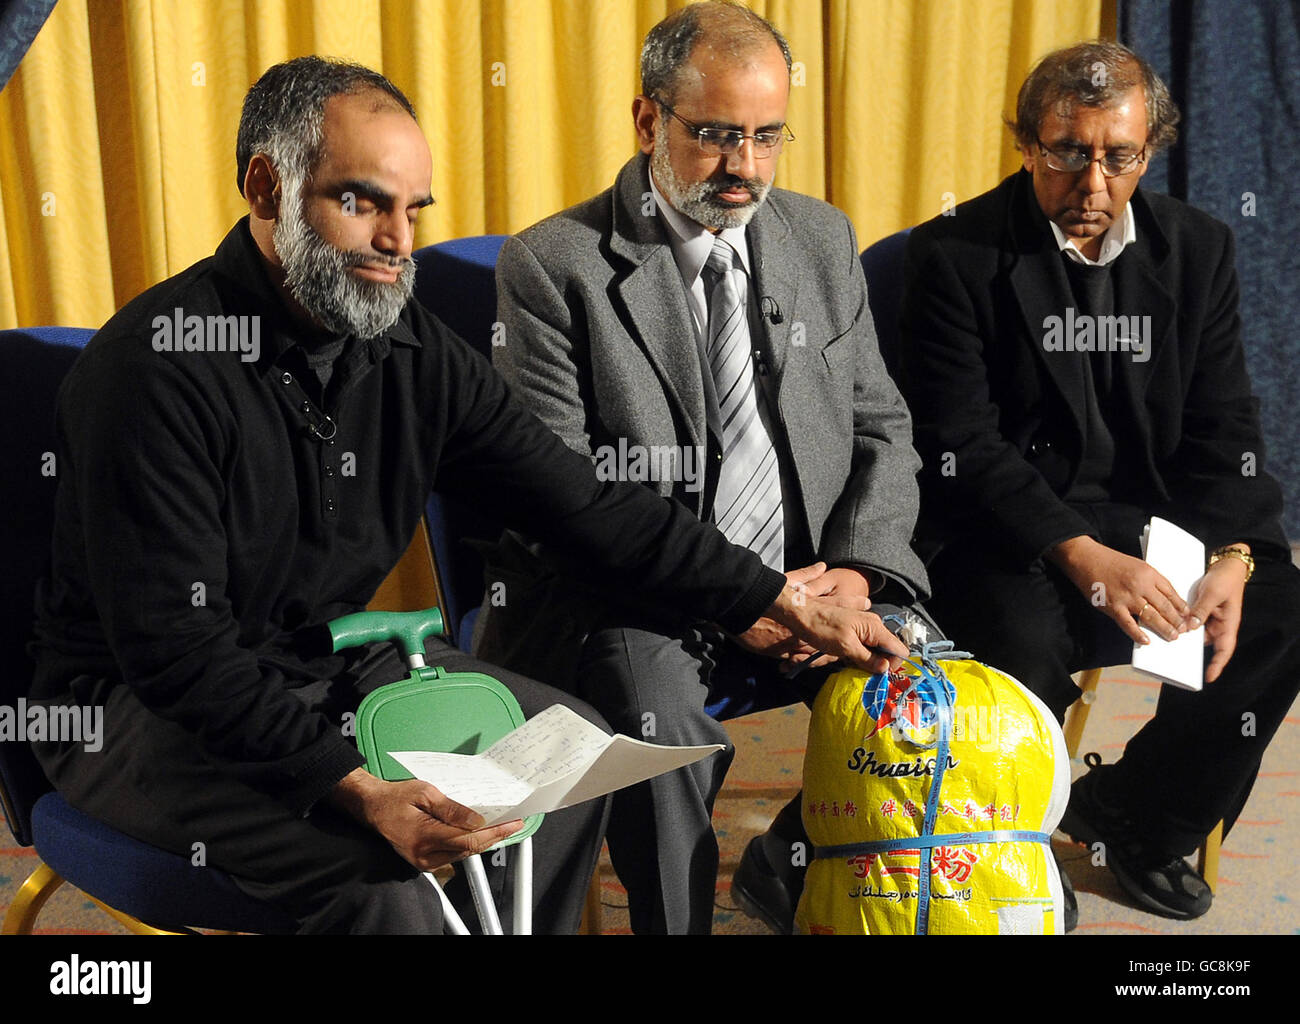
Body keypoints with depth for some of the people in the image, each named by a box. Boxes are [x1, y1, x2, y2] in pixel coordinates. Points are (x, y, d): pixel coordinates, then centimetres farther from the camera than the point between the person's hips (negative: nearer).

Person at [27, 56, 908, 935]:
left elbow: (586, 502, -1)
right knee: (379, 870, -29)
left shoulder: (412, 351, -3)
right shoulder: (157, 367, -23)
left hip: (330, 659, 7)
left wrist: (782, 600, -5)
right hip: (141, 702, -7)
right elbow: (174, 649, -26)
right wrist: (359, 790, -34)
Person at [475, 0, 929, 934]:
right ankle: (680, 917, -5)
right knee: (665, 726, -34)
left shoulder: (823, 240, 11)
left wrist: (857, 573, -8)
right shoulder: (553, 266, -6)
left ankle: (786, 872, 10)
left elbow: (882, 429, 12)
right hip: (635, 613, -5)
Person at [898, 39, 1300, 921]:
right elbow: (962, 445, -15)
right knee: (1026, 637, -33)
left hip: (1145, 514, 5)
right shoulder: (958, 255, -8)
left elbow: (1223, 432, 4)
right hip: (1003, 527, -4)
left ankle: (1135, 817, 7)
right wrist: (1080, 554, -27)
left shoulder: (1197, 250, 5)